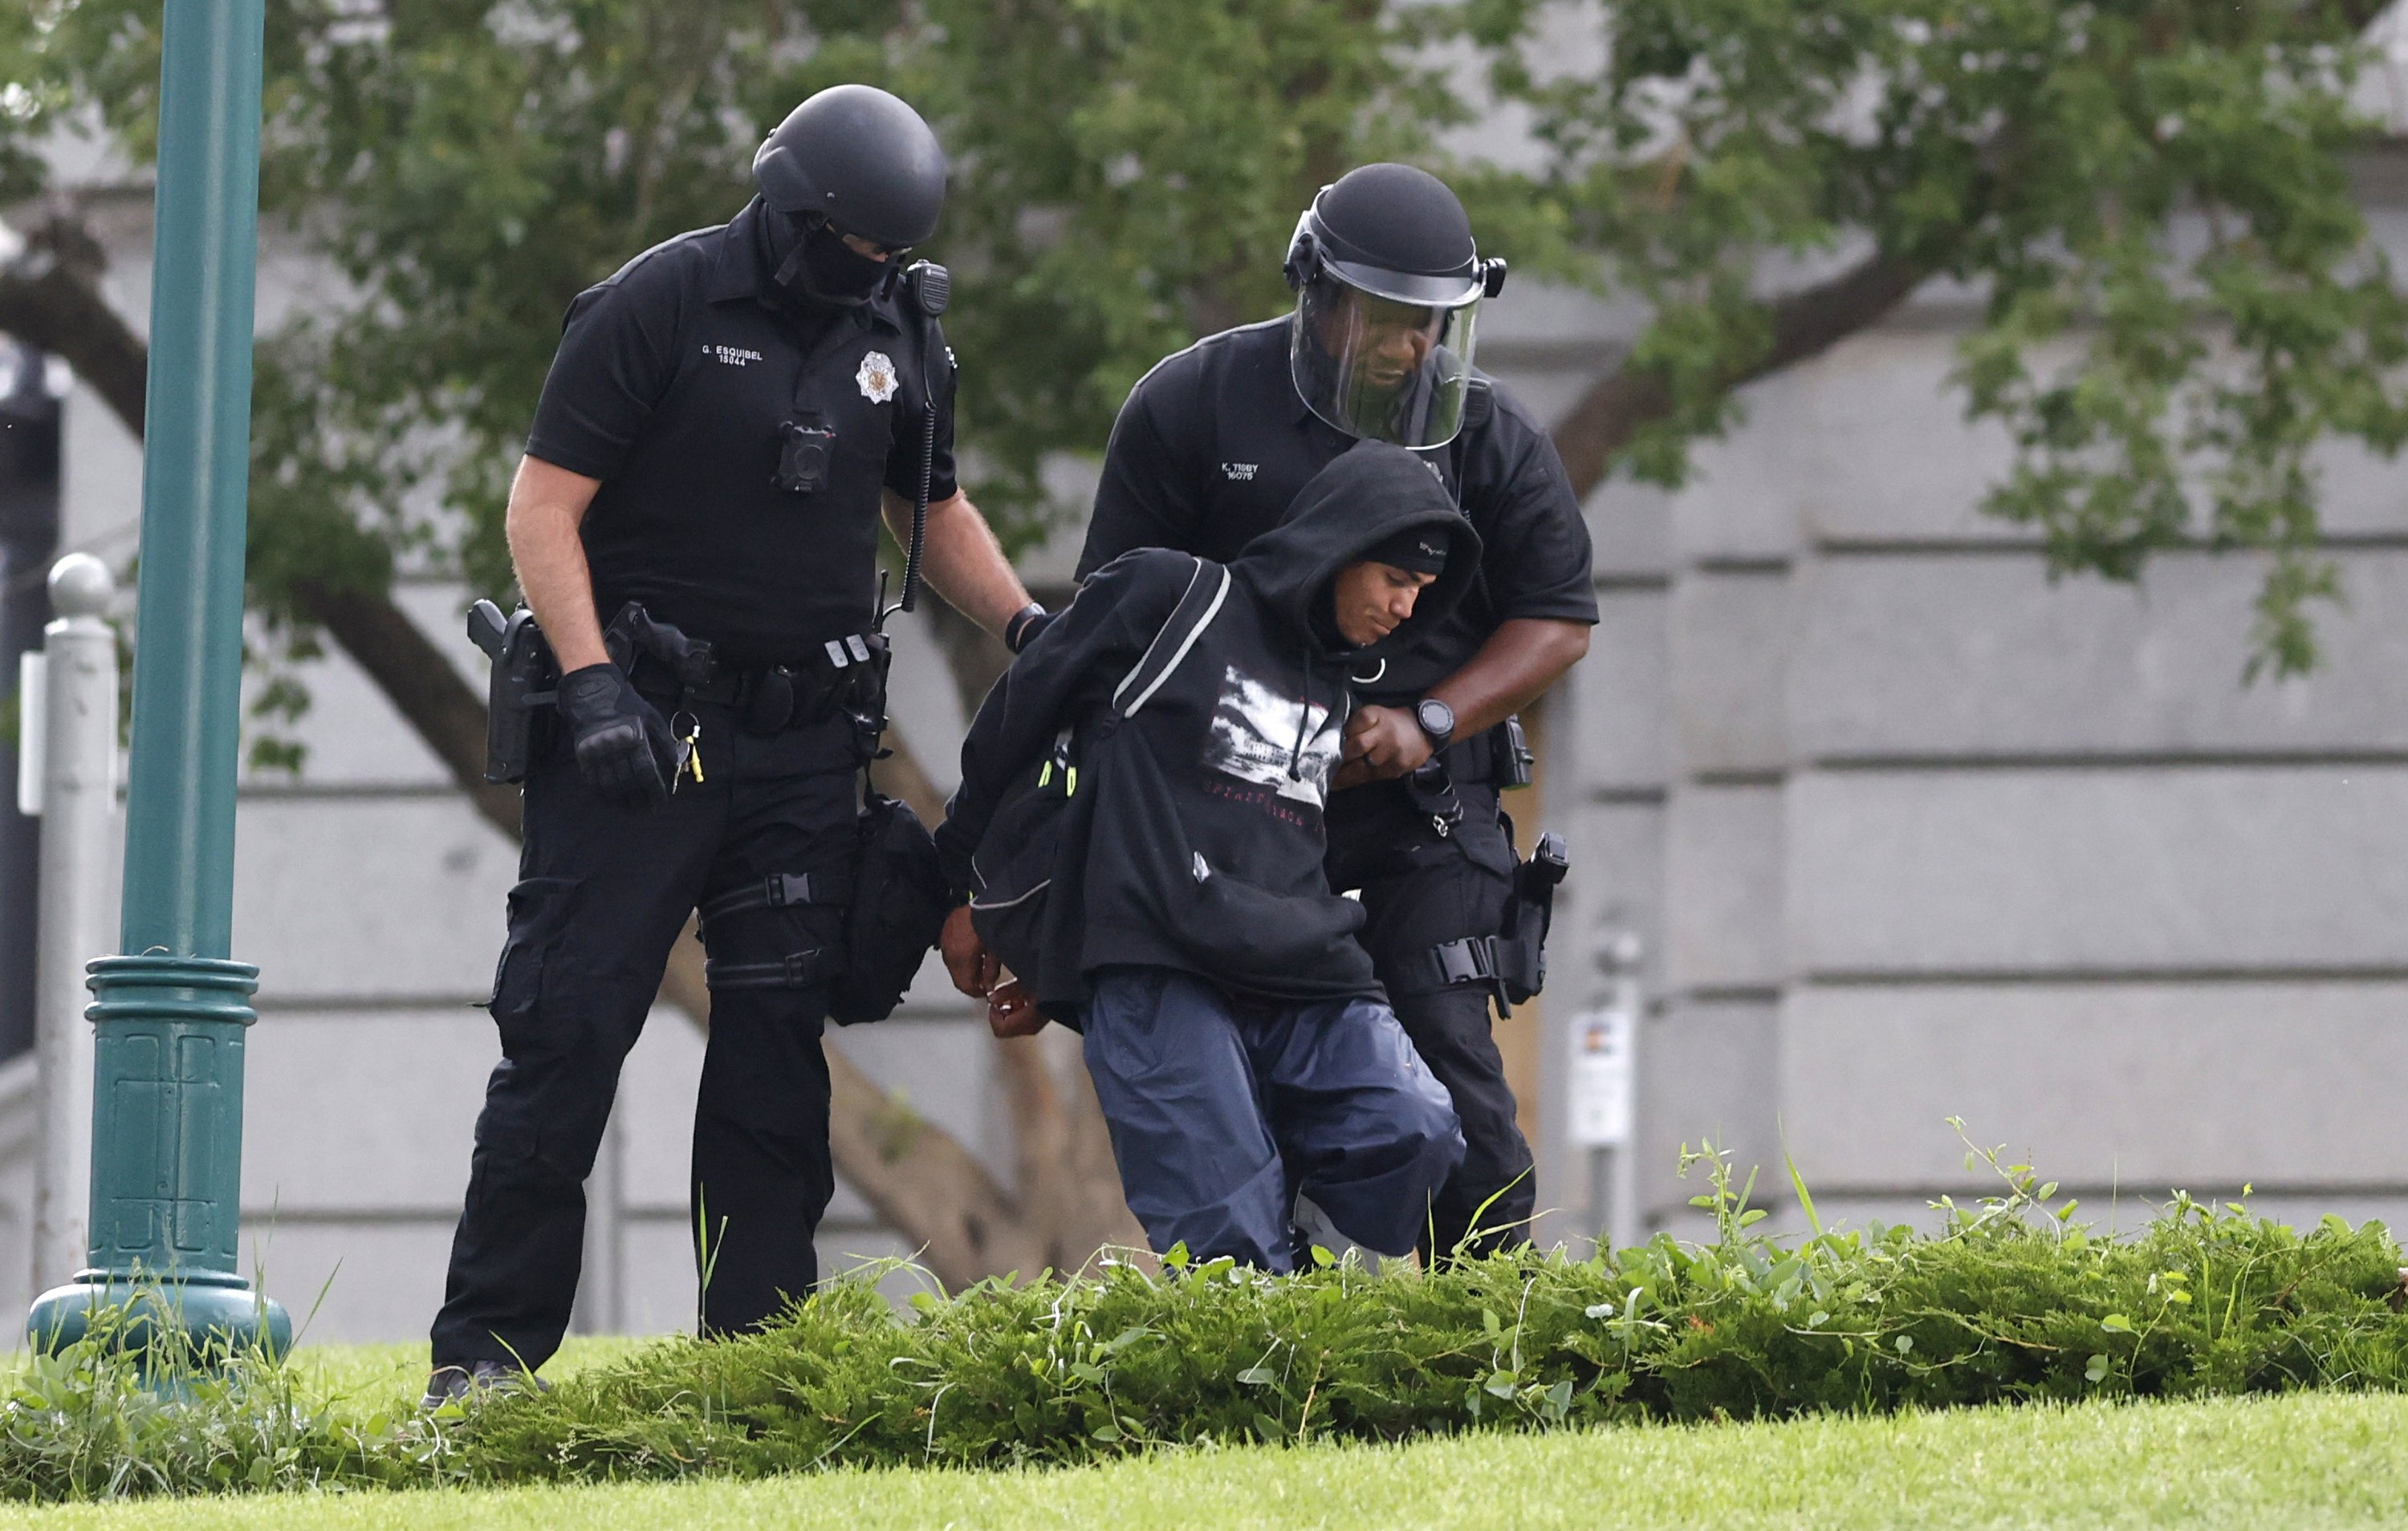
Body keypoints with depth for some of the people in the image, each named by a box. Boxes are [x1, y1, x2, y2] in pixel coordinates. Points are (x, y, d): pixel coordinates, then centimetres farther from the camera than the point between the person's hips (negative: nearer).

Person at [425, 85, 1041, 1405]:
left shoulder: (899, 336, 10)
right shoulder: (659, 305, -7)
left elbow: (935, 507, 25)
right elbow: (543, 507, -9)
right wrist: (590, 685, -18)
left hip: (803, 740, 5)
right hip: (642, 726, -5)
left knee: (777, 1038, 3)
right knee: (568, 1026, -6)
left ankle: (761, 1337, 6)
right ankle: (487, 1348, -4)